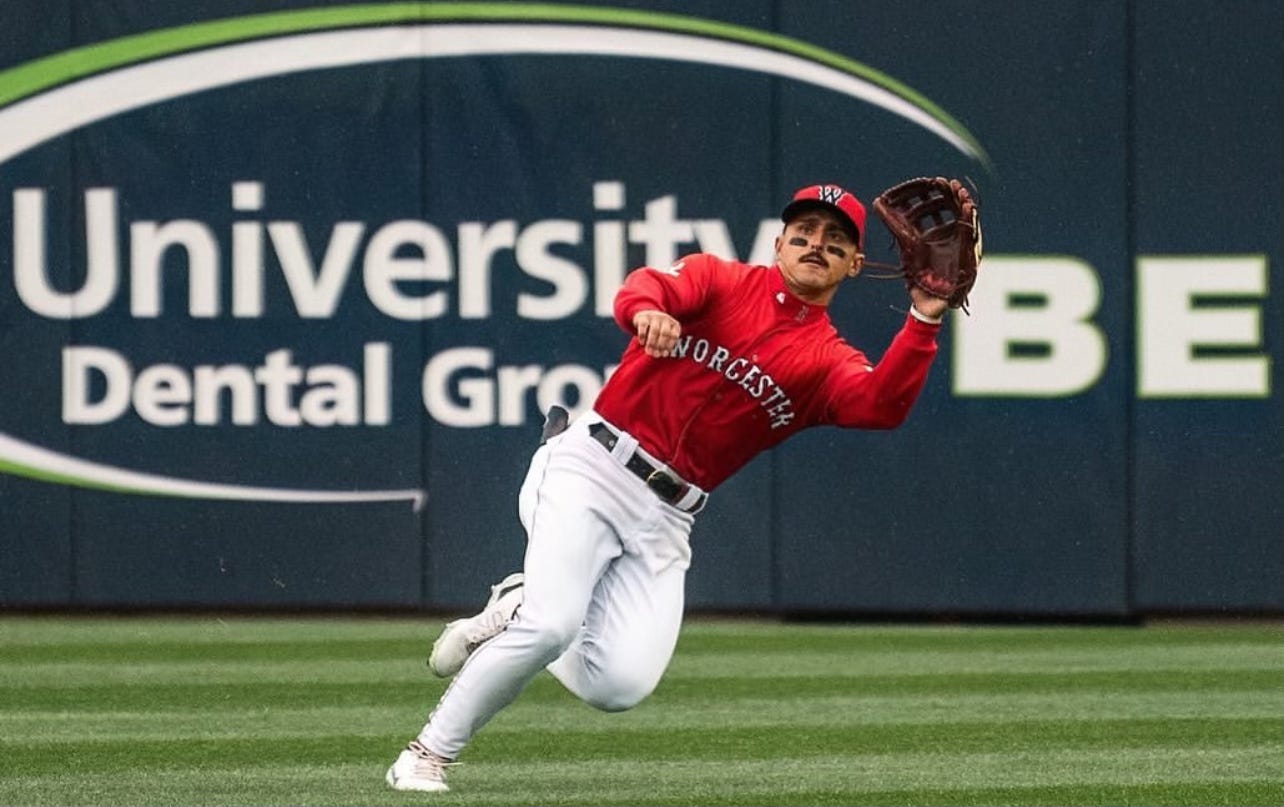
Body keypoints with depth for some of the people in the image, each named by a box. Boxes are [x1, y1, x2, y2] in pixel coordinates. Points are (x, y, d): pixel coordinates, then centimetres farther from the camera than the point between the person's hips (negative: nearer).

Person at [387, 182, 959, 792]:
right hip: (592, 467, -4)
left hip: (665, 517, 4)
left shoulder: (828, 363, 7)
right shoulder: (722, 281, 3)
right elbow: (647, 285, -18)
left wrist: (924, 322, -28)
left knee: (620, 685, -15)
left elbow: (882, 406, -14)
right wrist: (646, 311, -43)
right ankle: (427, 756, -6)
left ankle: (513, 617, 15)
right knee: (552, 624, -24)